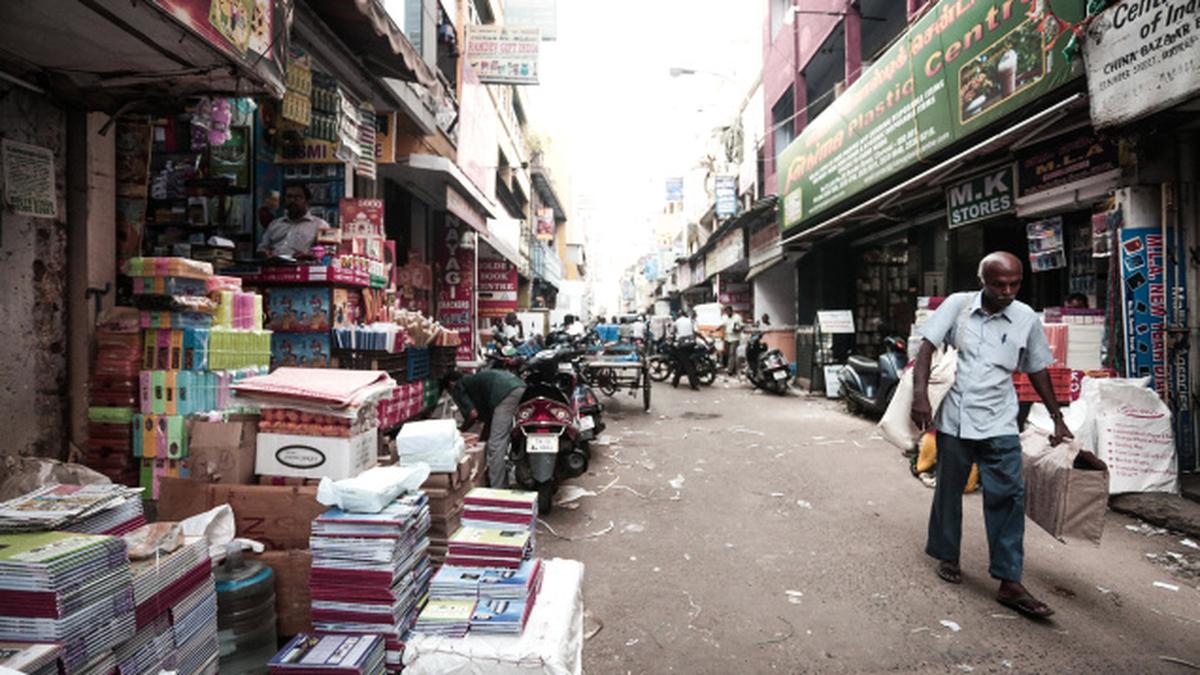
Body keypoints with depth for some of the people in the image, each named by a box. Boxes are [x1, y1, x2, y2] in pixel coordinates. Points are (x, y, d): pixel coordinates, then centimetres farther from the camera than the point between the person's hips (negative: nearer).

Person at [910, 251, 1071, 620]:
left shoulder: (1026, 319, 1)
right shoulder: (957, 305, -4)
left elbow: (1038, 371, 13)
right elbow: (927, 348, -8)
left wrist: (1057, 419, 14)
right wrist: (920, 395, -20)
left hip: (999, 424, 1)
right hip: (954, 419, -1)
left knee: (1008, 496, -4)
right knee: (948, 491, 11)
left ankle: (1009, 583, 4)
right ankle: (947, 557, 29)